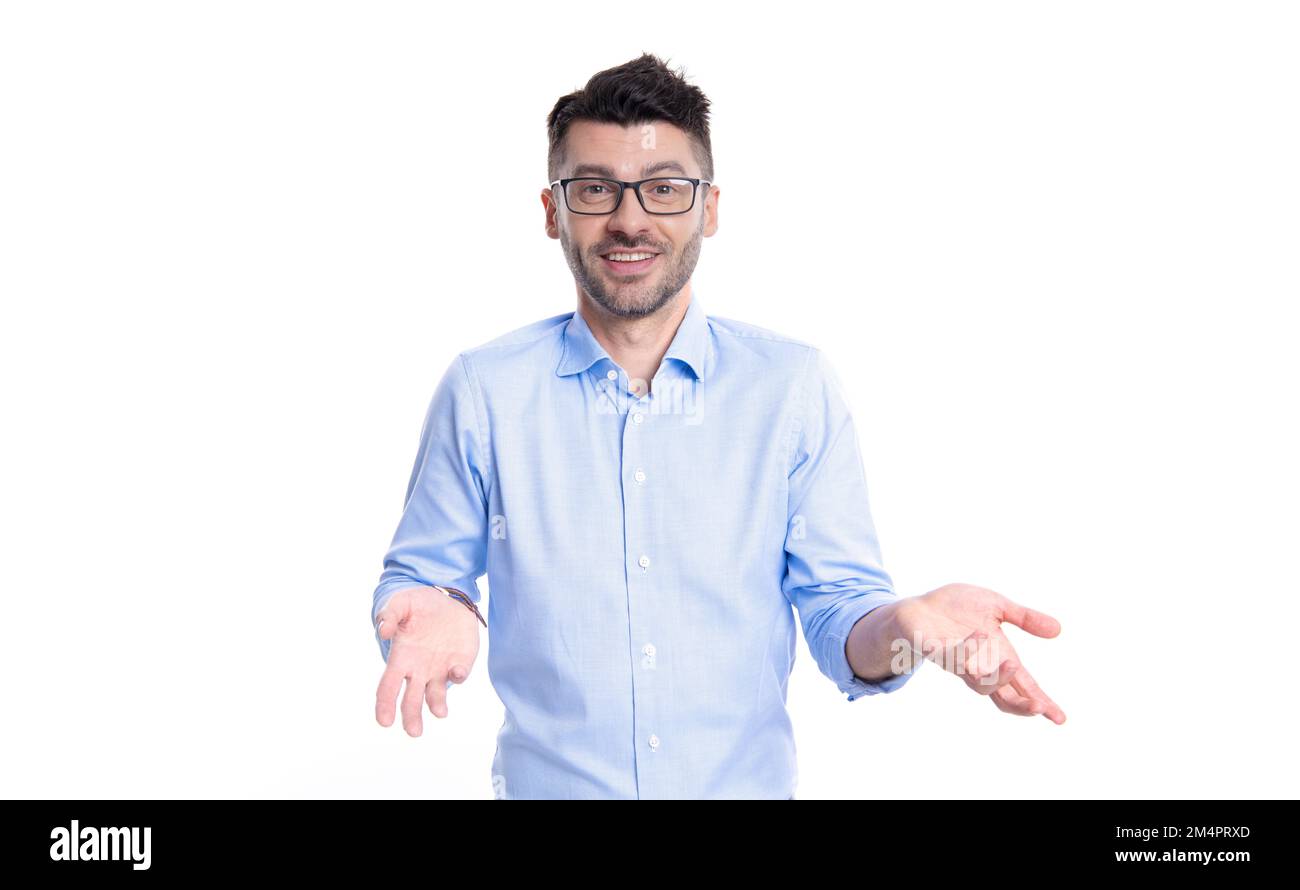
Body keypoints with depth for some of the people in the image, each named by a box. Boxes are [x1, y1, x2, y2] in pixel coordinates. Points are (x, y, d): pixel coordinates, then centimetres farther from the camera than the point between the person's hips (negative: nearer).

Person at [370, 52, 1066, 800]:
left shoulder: (798, 388, -8)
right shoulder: (482, 390, -9)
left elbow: (838, 608, -7)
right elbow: (422, 574, -1)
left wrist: (902, 627, -28)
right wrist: (435, 617, -23)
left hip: (749, 783, 0)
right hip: (549, 782, 0)